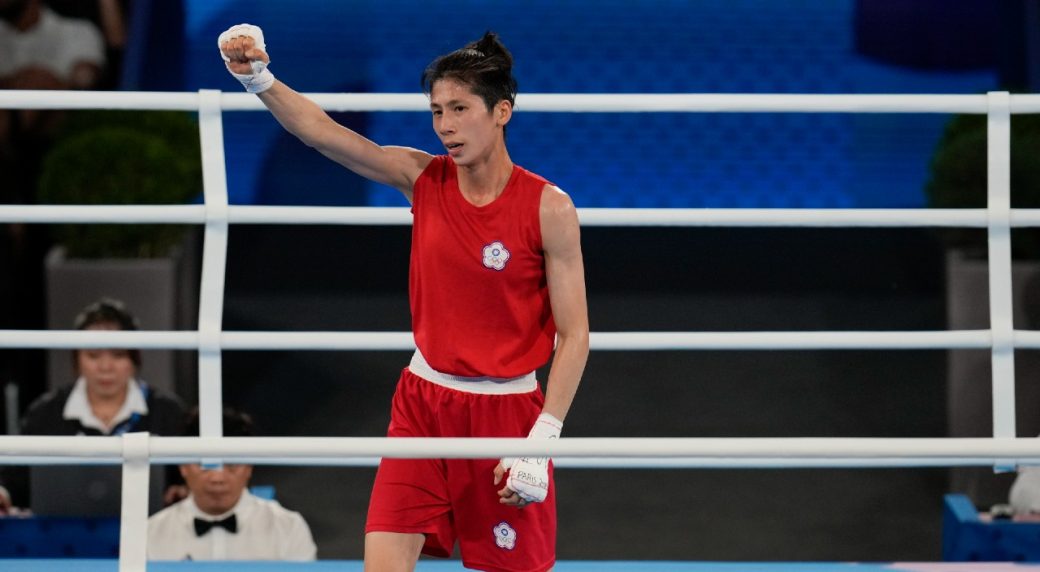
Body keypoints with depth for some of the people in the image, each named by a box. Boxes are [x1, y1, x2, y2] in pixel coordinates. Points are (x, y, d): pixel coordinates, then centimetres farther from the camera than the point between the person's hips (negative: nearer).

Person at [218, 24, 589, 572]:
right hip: (423, 403, 3)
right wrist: (259, 80, -29)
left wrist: (542, 440, -16)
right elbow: (323, 133, -12)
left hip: (506, 411, -3)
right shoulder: (424, 178, 0)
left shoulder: (548, 208, -11)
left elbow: (574, 335, -10)